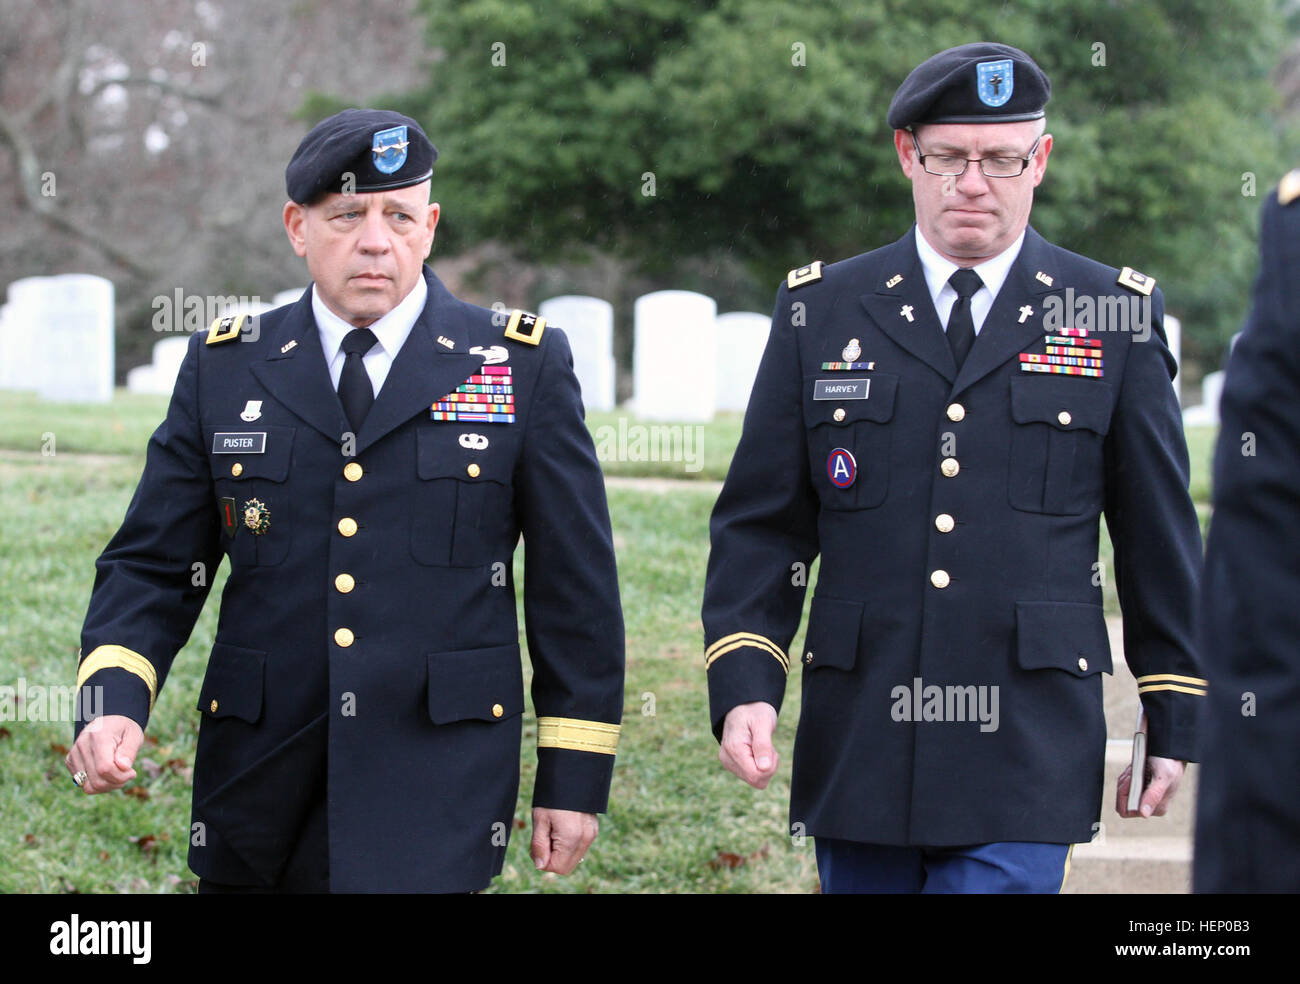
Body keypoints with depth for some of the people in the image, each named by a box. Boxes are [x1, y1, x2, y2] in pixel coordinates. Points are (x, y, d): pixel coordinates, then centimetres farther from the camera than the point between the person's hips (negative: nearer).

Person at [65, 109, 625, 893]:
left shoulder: (525, 365, 3)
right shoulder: (224, 370, 8)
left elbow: (577, 584, 4)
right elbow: (152, 566, 8)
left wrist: (575, 776, 2)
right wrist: (114, 704, -11)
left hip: (434, 797, -2)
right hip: (260, 791, 3)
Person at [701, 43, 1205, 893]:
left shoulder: (1116, 317, 4)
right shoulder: (820, 310, 7)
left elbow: (1161, 539, 8)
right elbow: (760, 523, 7)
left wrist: (1174, 725, 8)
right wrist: (744, 686, -7)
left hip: (1024, 758, -2)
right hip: (858, 749, 2)